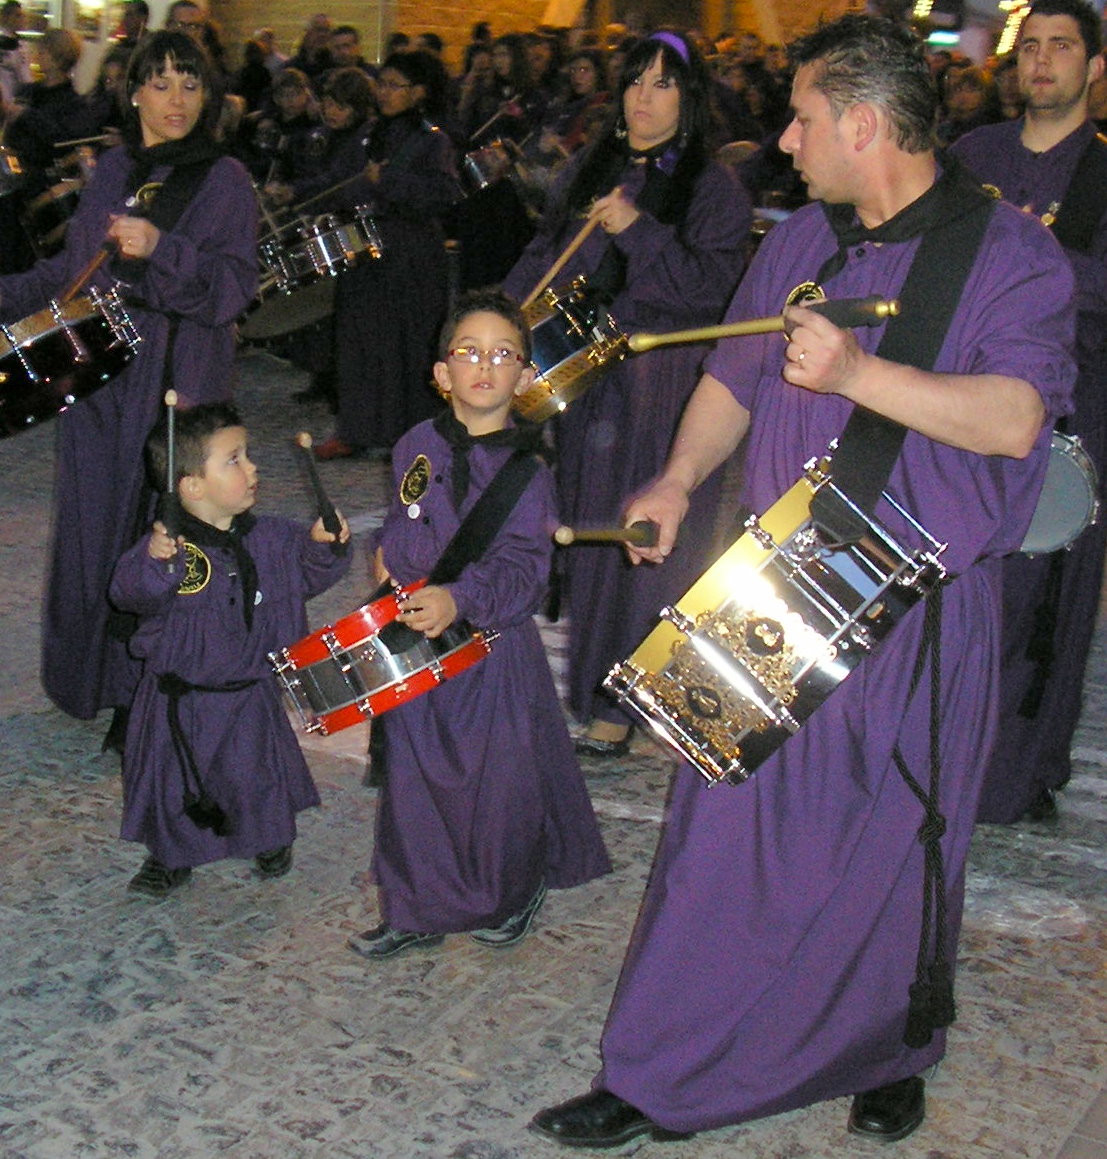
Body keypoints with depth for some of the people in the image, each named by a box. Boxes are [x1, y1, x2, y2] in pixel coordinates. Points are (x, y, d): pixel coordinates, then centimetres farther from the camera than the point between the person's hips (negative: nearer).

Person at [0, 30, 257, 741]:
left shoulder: (223, 179, -2)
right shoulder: (113, 171, 13)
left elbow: (236, 283, -13)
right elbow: (74, 269, 20)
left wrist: (160, 249, -26)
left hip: (178, 384, -5)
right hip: (100, 375, 5)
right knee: (96, 528, 9)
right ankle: (101, 680, 25)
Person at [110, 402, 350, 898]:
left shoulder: (270, 537, -6)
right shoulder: (168, 543, -21)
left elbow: (305, 574, 7)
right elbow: (128, 593, -32)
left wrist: (322, 545, -13)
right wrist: (153, 563, -51)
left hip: (250, 693, 3)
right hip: (180, 699, -3)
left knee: (259, 776, 16)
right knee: (174, 782, 13)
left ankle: (271, 840, 45)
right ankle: (171, 857, 39)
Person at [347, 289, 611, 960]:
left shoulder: (527, 469, -10)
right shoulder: (416, 447, 5)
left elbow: (521, 567, -20)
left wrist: (461, 599, -33)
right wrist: (387, 554, 6)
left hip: (495, 644, -4)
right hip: (416, 640, 4)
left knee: (501, 779, 6)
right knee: (414, 776, 10)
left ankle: (513, 897, 32)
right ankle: (419, 911, 27)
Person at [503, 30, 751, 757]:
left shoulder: (715, 188, -2)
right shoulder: (588, 172, 15)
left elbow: (710, 286, -14)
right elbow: (543, 258, 17)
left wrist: (637, 230, -20)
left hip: (665, 392, -5)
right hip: (584, 379, 5)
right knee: (585, 532, 10)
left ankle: (621, 702, 5)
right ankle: (585, 680, 24)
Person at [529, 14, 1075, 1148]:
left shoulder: (1011, 253, -8)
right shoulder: (798, 242, 10)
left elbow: (1015, 420, -21)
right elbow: (731, 377, 17)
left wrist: (859, 372, -32)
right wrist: (680, 477, -1)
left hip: (920, 617, -4)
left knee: (894, 852, 12)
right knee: (726, 836, 6)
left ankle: (889, 1060, 38)